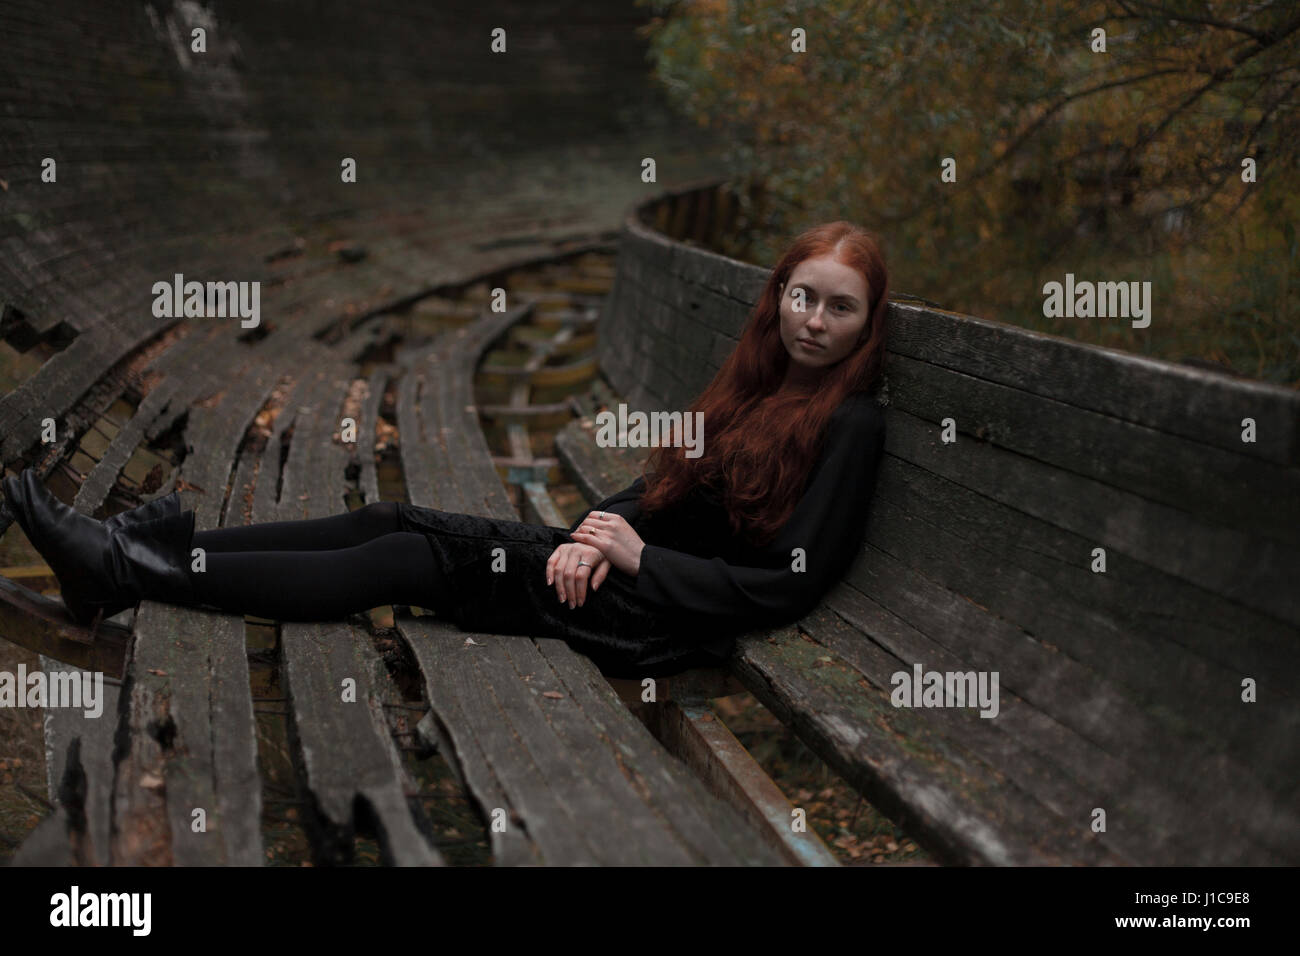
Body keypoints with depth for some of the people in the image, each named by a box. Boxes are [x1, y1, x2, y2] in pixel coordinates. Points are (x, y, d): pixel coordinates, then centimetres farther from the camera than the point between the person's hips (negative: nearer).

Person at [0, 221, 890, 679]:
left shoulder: (850, 422, -10)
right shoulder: (758, 379, 14)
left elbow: (789, 586, -16)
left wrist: (637, 555, -16)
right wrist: (601, 530, -7)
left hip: (668, 613, -7)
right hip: (626, 561, 8)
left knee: (423, 558, -15)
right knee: (394, 519, -5)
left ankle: (140, 570, -13)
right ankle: (144, 550, -5)